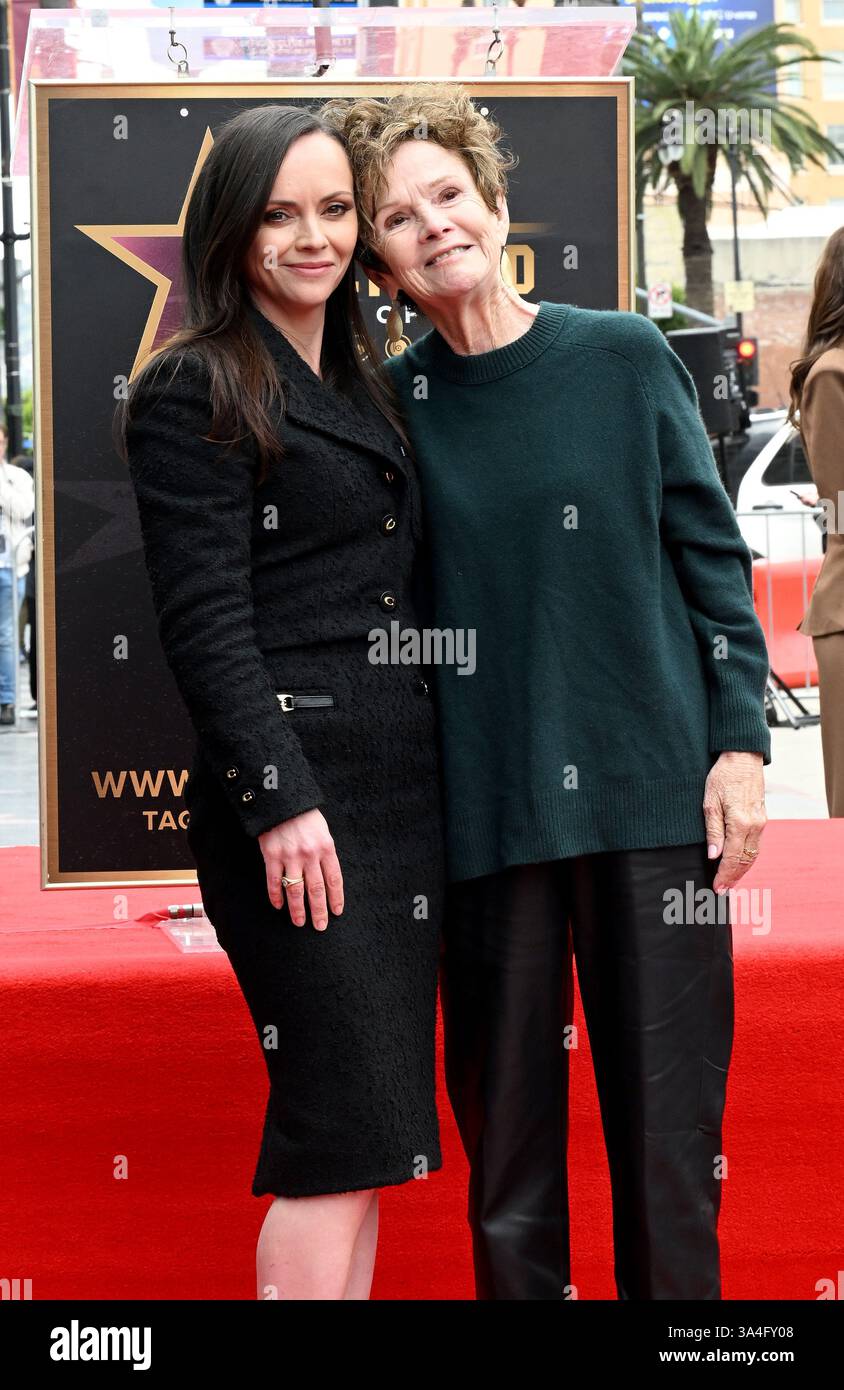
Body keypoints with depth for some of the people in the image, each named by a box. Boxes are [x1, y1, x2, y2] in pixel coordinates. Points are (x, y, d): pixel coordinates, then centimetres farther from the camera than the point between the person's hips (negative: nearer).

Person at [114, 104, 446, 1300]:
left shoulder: (361, 385, 20)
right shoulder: (194, 394, -4)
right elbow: (204, 620, -11)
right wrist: (282, 798, -20)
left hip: (399, 786, 8)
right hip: (292, 789, -8)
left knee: (363, 1146, 8)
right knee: (345, 1128, -10)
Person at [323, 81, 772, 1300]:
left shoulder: (626, 359, 1)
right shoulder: (391, 406, 3)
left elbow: (714, 555, 5)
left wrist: (741, 740, -1)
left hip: (653, 791, -1)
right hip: (484, 809, 1)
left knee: (668, 1118, 4)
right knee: (505, 1111, 7)